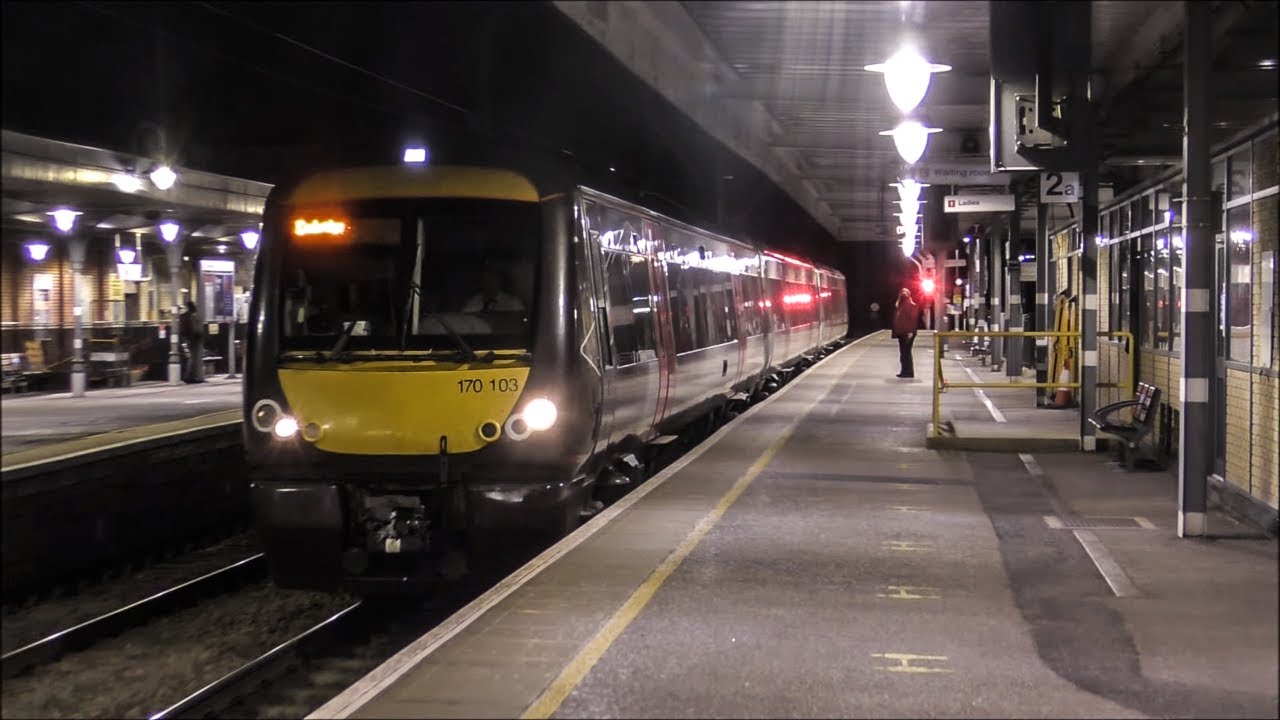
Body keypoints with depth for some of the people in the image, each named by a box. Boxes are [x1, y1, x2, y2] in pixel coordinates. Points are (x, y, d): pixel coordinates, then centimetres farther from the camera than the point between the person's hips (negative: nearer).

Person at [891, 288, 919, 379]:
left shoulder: (911, 305, -8)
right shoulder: (899, 305, 16)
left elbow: (913, 318, -15)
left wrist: (911, 332, -20)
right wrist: (895, 331, 14)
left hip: (907, 333, -8)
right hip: (901, 332, 8)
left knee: (906, 352, -8)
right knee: (903, 352, 10)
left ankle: (909, 372, -4)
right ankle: (905, 371, 15)